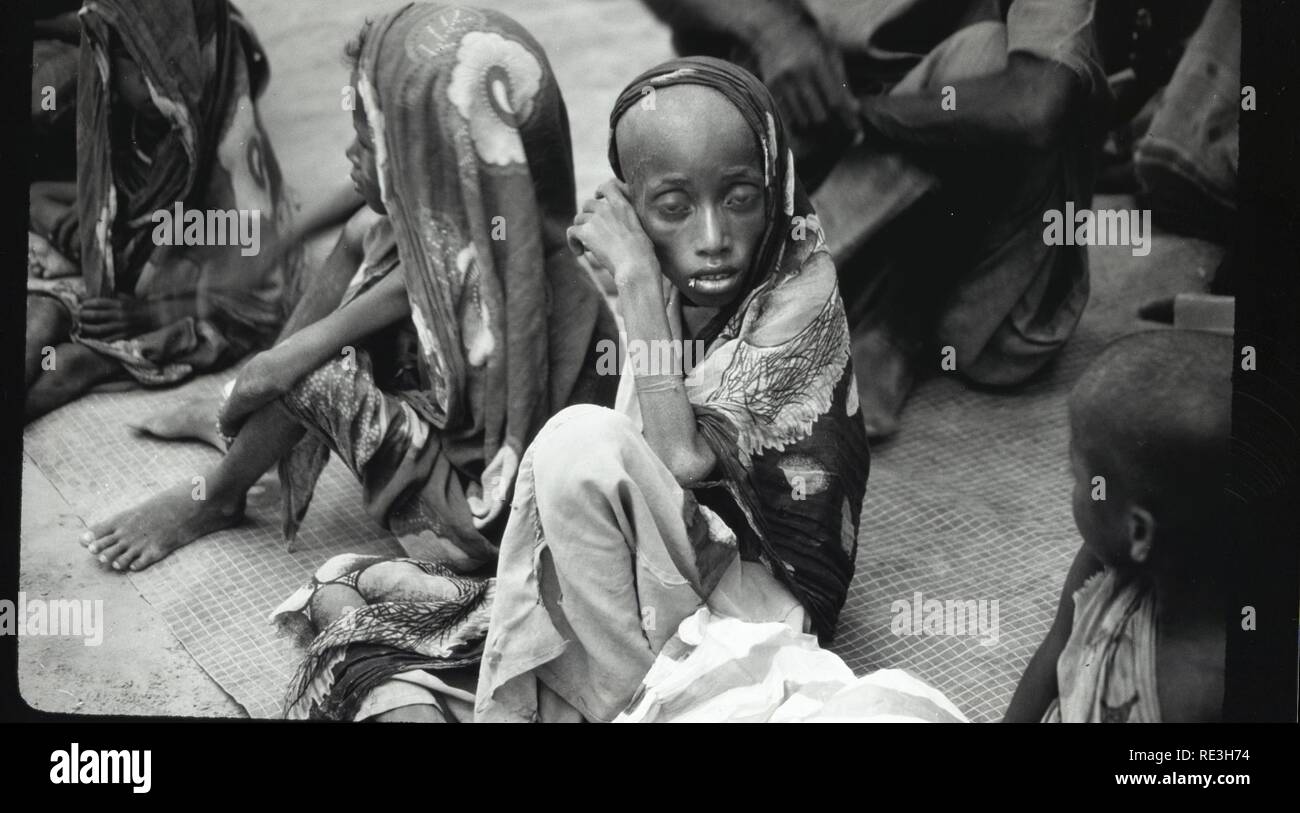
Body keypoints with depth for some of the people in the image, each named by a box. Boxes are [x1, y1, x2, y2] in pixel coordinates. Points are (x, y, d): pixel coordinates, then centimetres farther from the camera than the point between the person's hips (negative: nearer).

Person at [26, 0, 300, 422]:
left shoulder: (233, 150, -24)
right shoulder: (122, 122, -7)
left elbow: (259, 302, -19)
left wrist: (146, 315, -22)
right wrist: (71, 229, -8)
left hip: (179, 316, -5)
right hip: (114, 283, 6)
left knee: (71, 363, -26)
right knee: (43, 314, -24)